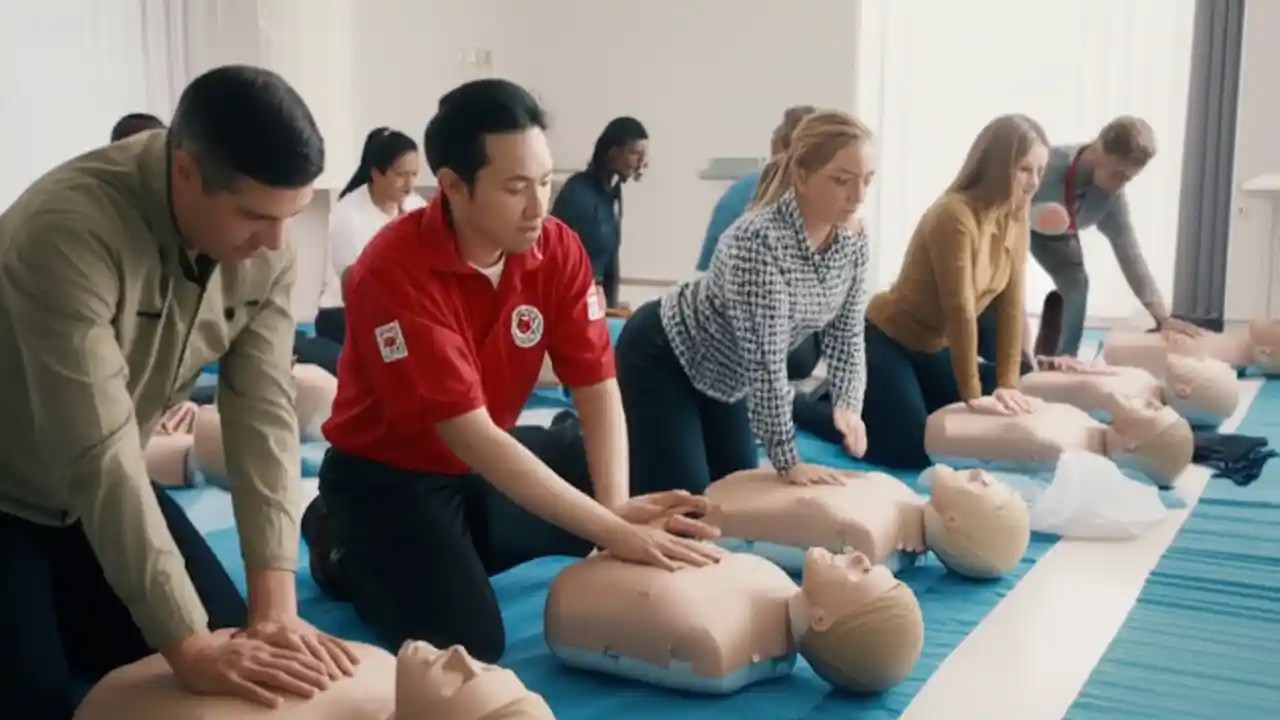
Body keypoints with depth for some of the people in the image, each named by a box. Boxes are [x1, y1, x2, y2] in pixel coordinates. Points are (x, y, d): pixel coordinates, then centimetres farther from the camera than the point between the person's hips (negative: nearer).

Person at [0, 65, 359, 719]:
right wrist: (189, 646, -38)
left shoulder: (265, 249, -15)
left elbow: (264, 413, -18)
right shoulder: (70, 227, -35)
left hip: (108, 493, 6)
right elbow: (98, 455, -38)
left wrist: (275, 604, -28)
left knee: (237, 660, 5)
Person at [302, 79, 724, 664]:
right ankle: (349, 552, 9)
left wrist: (619, 510, -32)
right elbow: (471, 438, -35)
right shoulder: (394, 272, -31)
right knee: (467, 645, -19)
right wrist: (613, 532, -37)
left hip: (489, 458, 6)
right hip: (390, 473, -6)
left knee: (658, 499, 1)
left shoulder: (558, 250, -13)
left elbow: (598, 391, -13)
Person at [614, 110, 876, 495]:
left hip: (724, 373, 8)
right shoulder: (759, 239, -35)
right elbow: (765, 359, -35)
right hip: (663, 358, -8)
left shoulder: (853, 240, -12)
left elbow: (847, 333, -3)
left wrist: (848, 406, -21)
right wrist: (787, 461, -32)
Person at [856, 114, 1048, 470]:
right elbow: (959, 309, -27)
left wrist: (1008, 384, -8)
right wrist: (972, 395, -23)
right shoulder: (954, 216, -27)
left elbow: (1011, 302, -4)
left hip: (935, 347, 9)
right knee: (910, 451, -14)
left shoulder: (1015, 217, -1)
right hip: (886, 340, -9)